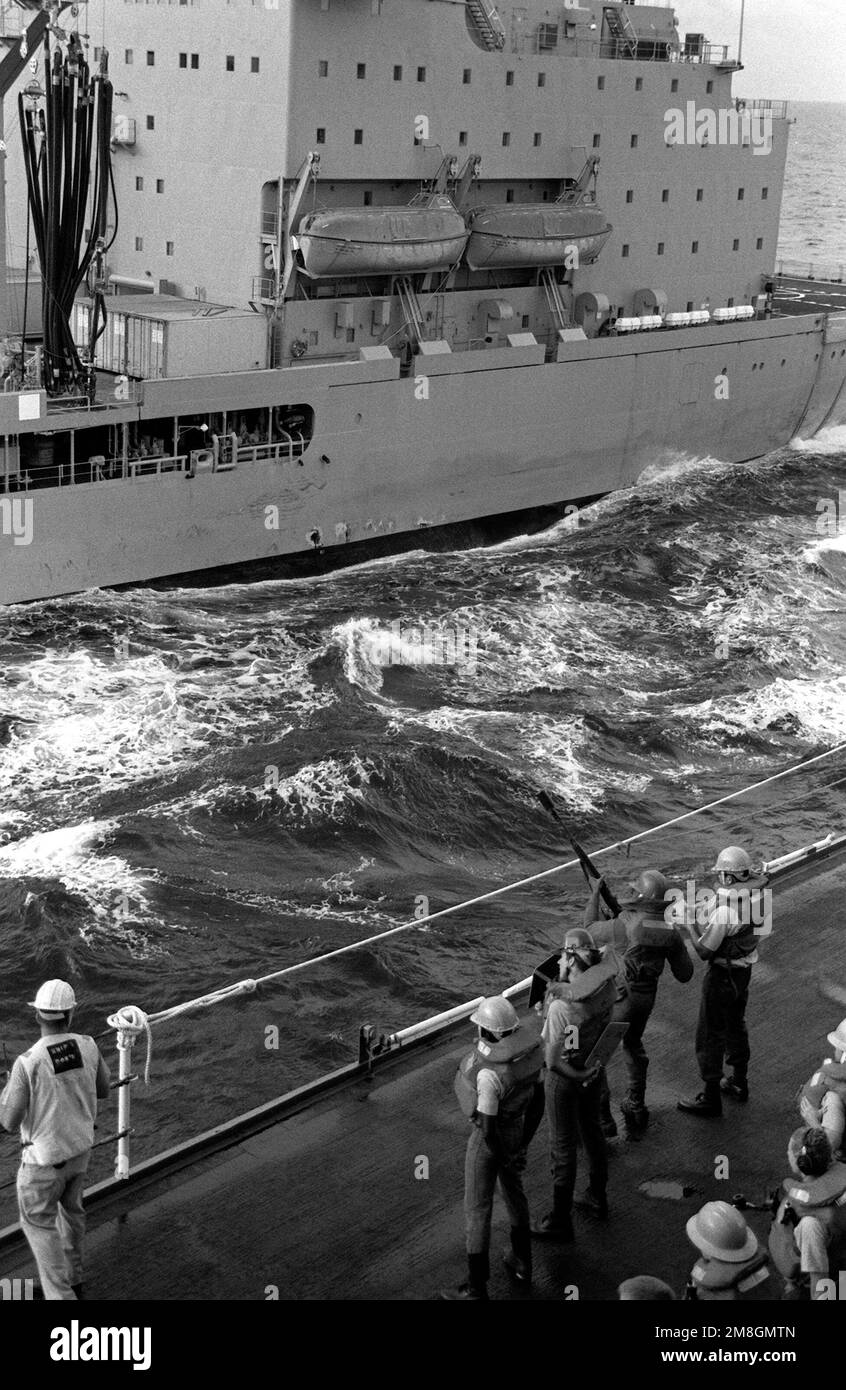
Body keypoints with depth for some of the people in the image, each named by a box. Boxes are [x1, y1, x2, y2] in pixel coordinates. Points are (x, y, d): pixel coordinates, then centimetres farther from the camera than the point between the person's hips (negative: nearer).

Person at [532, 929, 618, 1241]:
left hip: (565, 1076, -7)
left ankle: (560, 1221, 21)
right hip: (594, 1069, 7)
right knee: (591, 1129, 26)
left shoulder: (561, 1005, -34)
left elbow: (553, 1056, -26)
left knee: (563, 1146, 8)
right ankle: (597, 1198, 45)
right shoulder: (606, 986, -18)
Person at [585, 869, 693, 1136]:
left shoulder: (626, 925, -25)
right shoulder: (671, 930, -7)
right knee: (633, 1044, 31)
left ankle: (602, 1120, 6)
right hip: (647, 996, 7)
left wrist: (595, 893, 8)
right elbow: (685, 974, 2)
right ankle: (636, 1106, 41)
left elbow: (592, 929, -4)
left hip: (619, 997, -7)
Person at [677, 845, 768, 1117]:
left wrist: (690, 924, -11)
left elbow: (704, 951, -24)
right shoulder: (757, 896, -7)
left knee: (711, 1035, 6)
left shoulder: (724, 911, -32)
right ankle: (739, 1082, 42)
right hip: (745, 970, 8)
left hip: (722, 975, -8)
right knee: (736, 1025, 26)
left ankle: (711, 1099, 15)